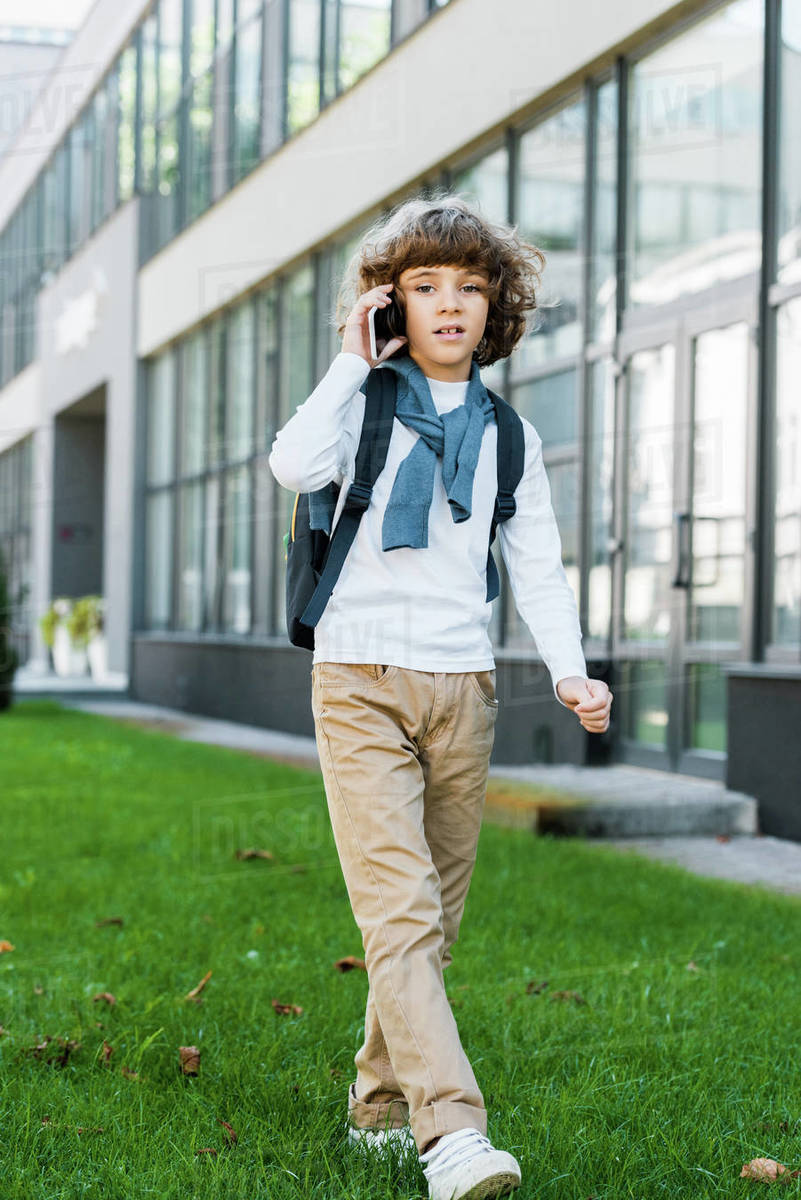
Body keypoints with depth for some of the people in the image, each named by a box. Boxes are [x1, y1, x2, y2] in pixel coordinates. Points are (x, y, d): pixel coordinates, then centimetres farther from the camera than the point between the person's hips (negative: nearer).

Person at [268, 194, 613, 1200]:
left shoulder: (508, 435, 14)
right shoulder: (363, 401, 4)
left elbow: (537, 566, 11)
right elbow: (294, 465, -17)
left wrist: (569, 669, -4)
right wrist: (352, 363, -8)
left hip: (463, 688, 4)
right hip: (361, 682, -4)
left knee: (436, 918, 9)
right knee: (397, 910, -16)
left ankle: (377, 1103, 24)